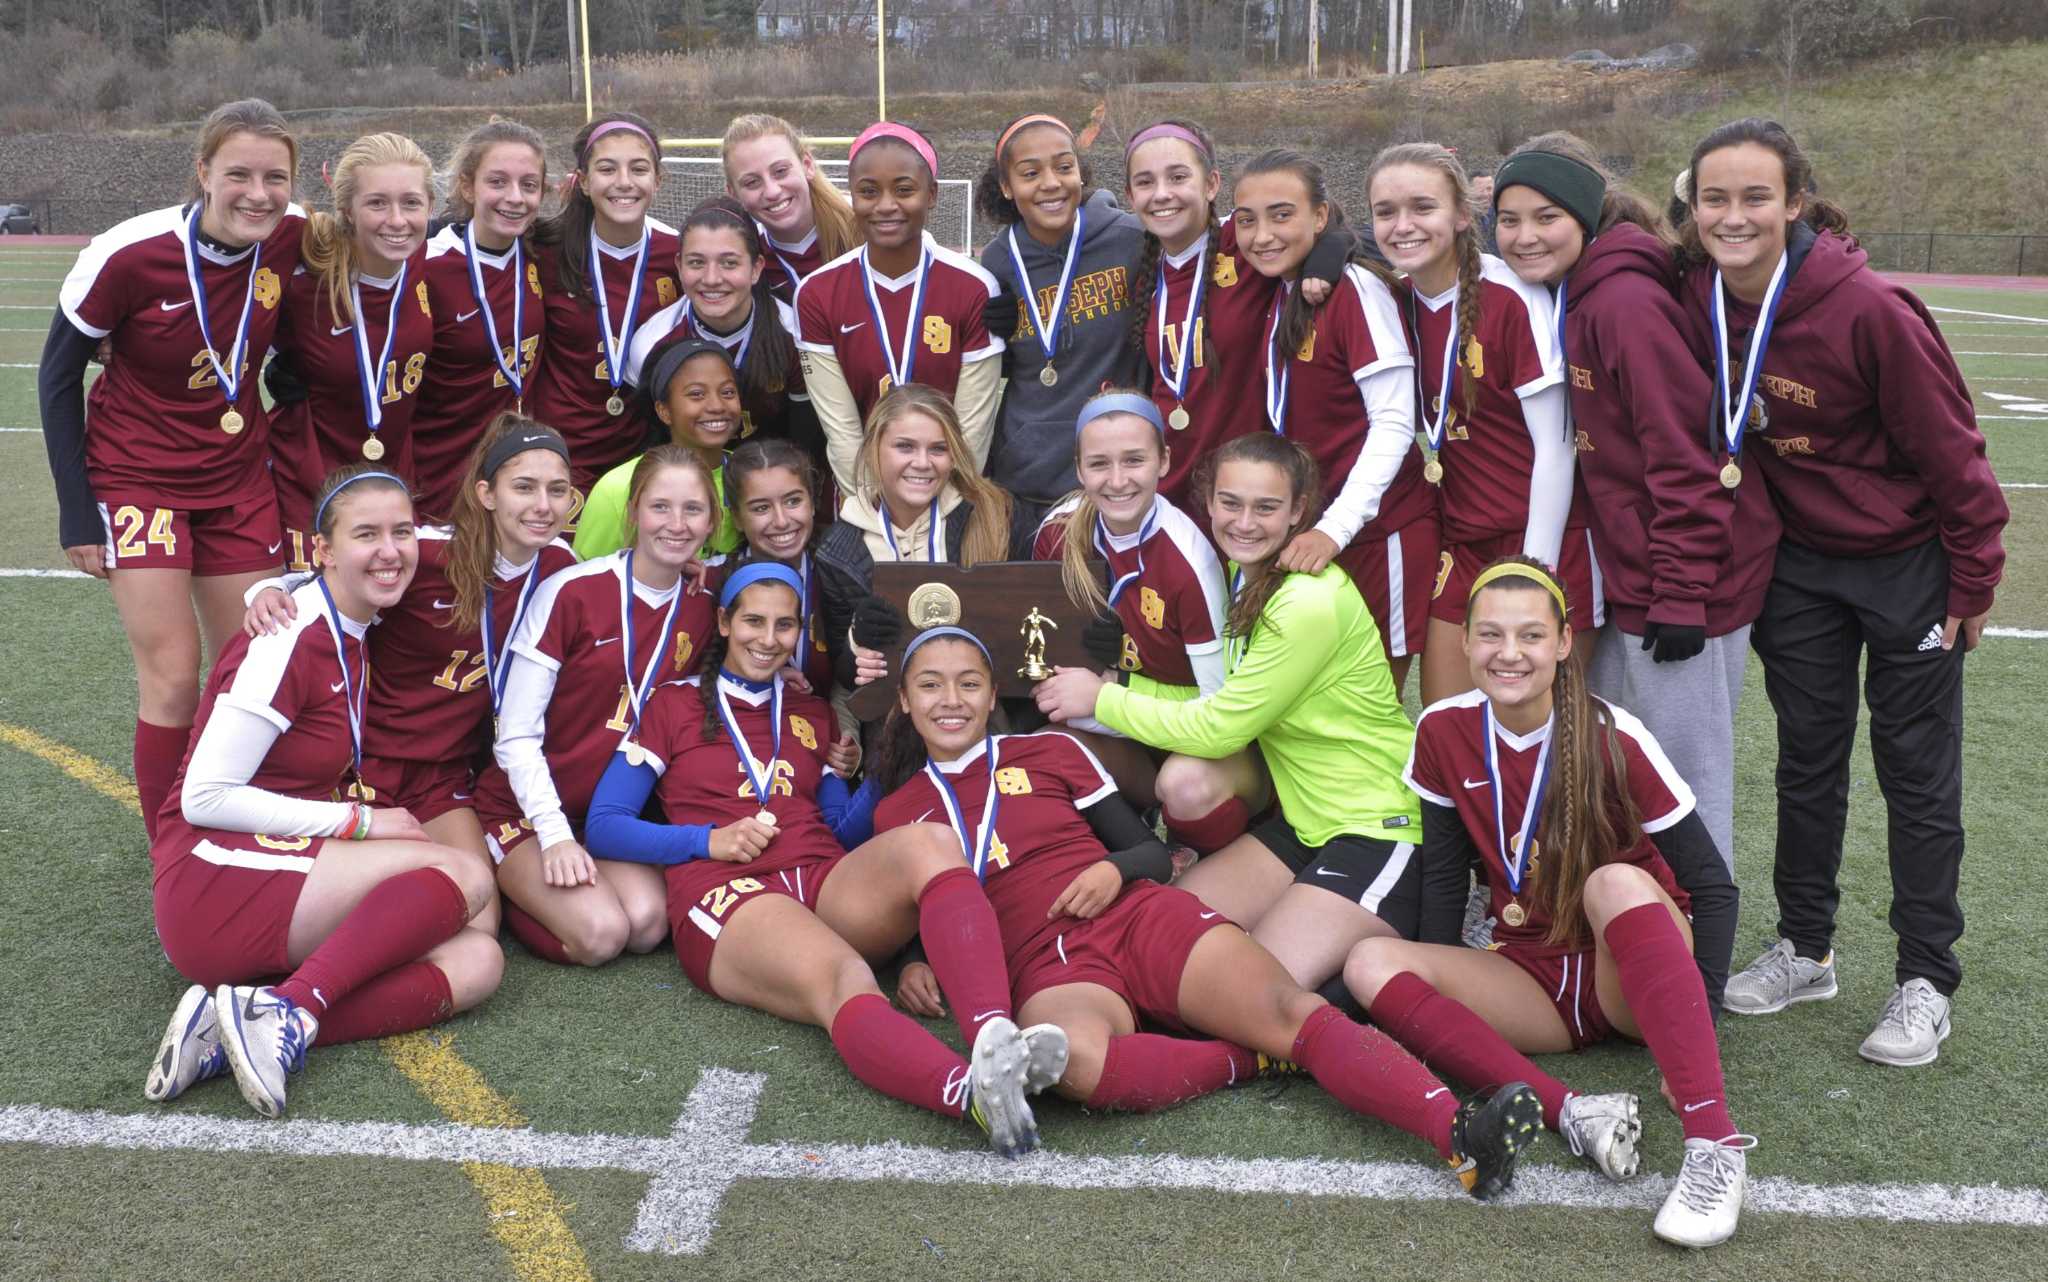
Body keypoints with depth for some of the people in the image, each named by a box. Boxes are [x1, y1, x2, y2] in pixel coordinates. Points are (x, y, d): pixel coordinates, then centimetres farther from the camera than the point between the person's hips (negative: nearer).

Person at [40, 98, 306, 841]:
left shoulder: (293, 236, -13)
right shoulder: (128, 254, -21)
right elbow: (58, 375, -9)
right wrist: (76, 512, -9)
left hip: (240, 478, 4)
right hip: (136, 475, -4)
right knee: (173, 676, -7)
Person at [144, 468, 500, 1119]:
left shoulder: (352, 636, 13)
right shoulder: (288, 640, -13)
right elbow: (204, 797, -15)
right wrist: (360, 821, -11)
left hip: (282, 882, 8)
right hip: (215, 878, -8)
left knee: (477, 961, -15)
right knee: (464, 875, -22)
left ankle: (240, 1031, -24)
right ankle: (289, 1013, -32)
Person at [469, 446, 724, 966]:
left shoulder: (702, 606, 1)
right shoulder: (571, 592, -14)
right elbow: (516, 737, -13)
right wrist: (556, 834, -21)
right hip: (526, 808, -4)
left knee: (648, 924, -22)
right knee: (600, 933, -25)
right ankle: (504, 887, 6)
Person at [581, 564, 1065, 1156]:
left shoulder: (814, 717, 29)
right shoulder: (674, 706, 19)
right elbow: (604, 827, 10)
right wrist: (709, 840, -5)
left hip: (827, 884, 4)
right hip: (727, 898, -4)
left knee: (930, 841, -32)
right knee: (844, 979, -39)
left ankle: (993, 1038, -55)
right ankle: (972, 1088, -68)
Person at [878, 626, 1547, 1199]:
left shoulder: (1048, 752, 16)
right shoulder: (896, 814, 18)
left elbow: (1152, 852, 17)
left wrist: (1114, 869, -5)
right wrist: (916, 967, 2)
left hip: (1140, 917, 1)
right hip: (1047, 964, -1)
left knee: (1290, 1008, -27)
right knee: (1078, 1061, -40)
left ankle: (1460, 1131, -44)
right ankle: (1262, 1059, -21)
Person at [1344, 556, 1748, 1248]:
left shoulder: (1614, 739, -15)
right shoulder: (1444, 732, -5)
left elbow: (1712, 886, -11)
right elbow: (1444, 876, 6)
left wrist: (1697, 1024, -20)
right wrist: (1433, 1011, -1)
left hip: (1632, 972, -3)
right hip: (1531, 973, 4)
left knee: (1617, 882, -36)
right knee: (1371, 965, -21)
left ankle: (1715, 1144, -41)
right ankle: (1573, 1112, -33)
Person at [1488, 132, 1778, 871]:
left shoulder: (1628, 302, -18)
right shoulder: (1567, 300, 9)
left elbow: (1686, 458, -21)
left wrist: (1681, 596, -20)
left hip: (1683, 583, -10)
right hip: (1628, 580, 10)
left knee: (1683, 780, 1)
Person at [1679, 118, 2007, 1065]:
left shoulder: (1867, 309, -24)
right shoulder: (1697, 302, -10)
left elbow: (1950, 449, -16)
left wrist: (1973, 581, -10)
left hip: (1907, 563, -4)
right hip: (1797, 562, 5)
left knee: (1918, 773, 5)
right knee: (1806, 762, 14)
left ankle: (1926, 981, 18)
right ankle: (1804, 948, 30)